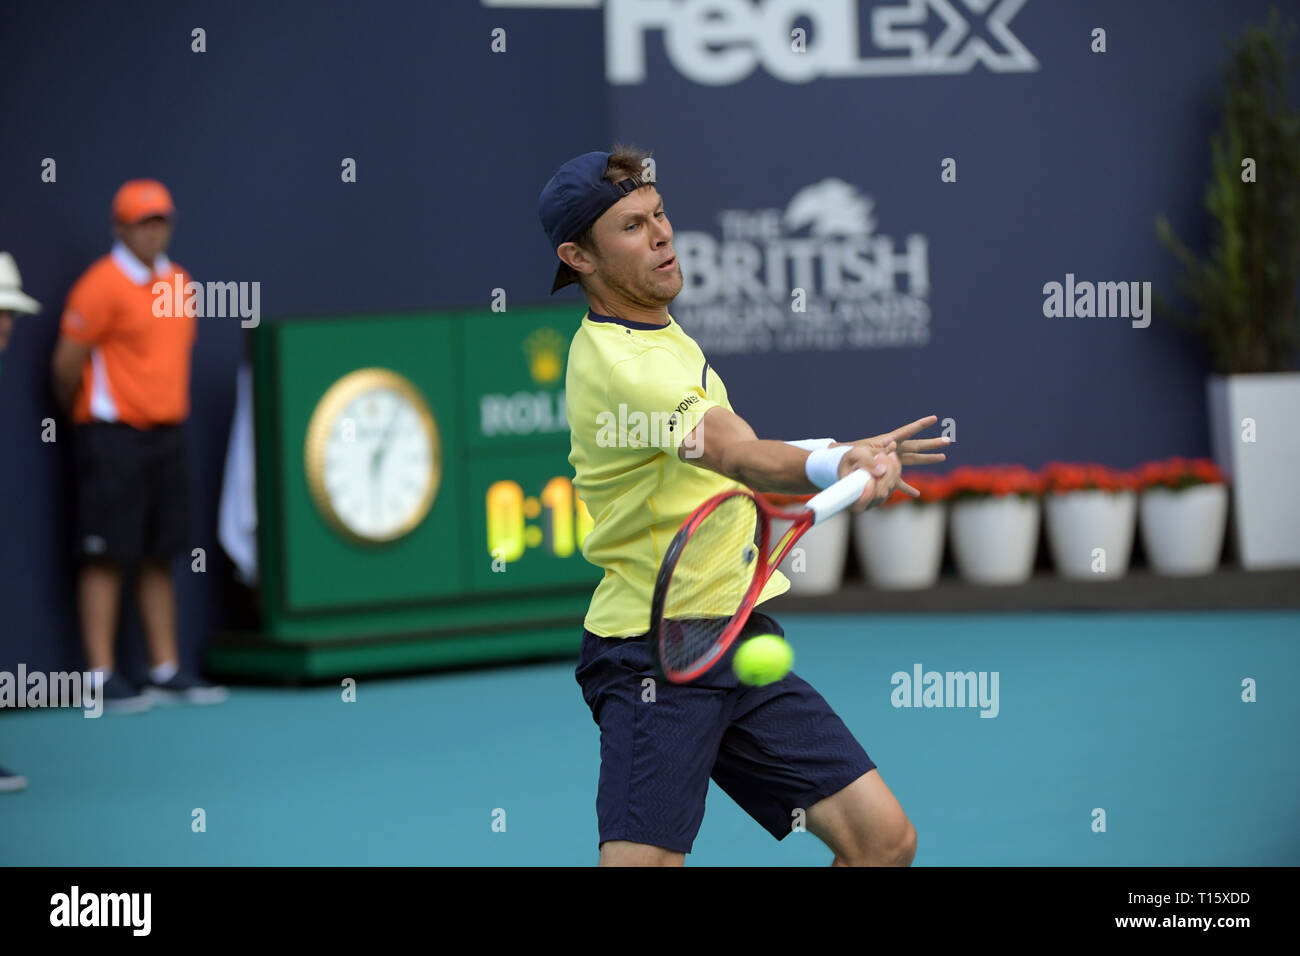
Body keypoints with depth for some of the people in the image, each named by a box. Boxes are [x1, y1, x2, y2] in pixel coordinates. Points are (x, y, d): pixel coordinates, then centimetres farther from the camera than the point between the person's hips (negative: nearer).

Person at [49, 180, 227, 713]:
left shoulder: (179, 283, 12)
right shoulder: (102, 285, -11)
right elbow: (66, 363, -9)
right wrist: (84, 415, 4)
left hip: (166, 431, 7)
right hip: (114, 436, -7)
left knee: (160, 558, 9)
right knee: (107, 557, -5)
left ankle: (165, 673, 13)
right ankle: (102, 678, -5)